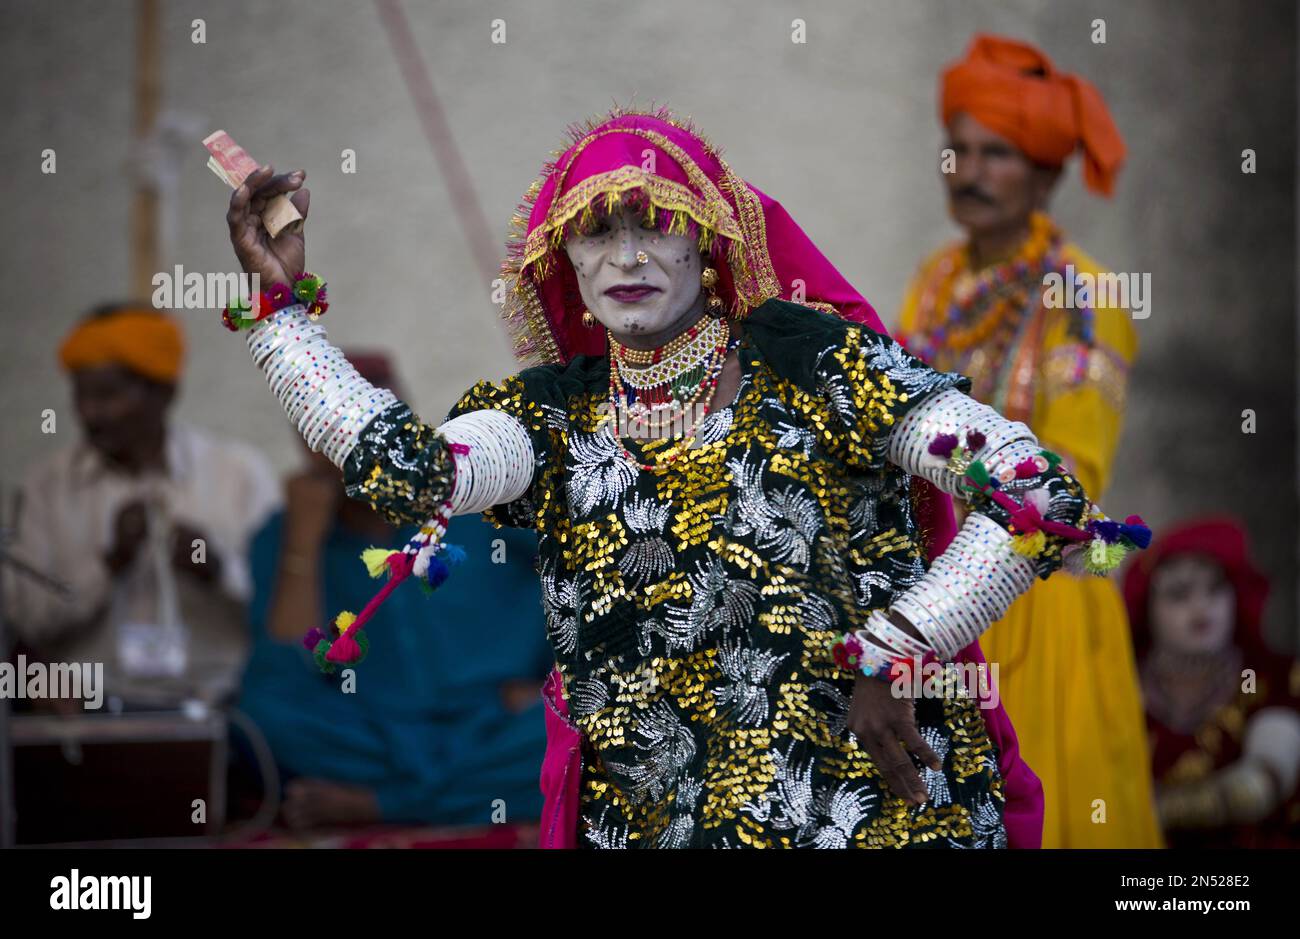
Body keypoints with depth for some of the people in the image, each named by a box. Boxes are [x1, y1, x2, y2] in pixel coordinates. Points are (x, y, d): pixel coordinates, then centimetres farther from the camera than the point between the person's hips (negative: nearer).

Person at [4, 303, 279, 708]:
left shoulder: (242, 472, 5)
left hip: (218, 705, 0)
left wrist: (218, 569, -15)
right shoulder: (48, 484, 6)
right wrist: (110, 562, -12)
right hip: (95, 712, 0)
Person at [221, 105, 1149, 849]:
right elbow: (411, 473, -17)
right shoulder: (552, 415, 4)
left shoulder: (808, 356, -6)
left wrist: (893, 658, -13)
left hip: (879, 805, -3)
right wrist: (282, 298, -17)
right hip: (651, 821, 3)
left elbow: (1041, 499, -12)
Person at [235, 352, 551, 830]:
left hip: (498, 735, 0)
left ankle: (369, 804, -26)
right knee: (262, 708, -27)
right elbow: (287, 683, -12)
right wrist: (304, 541, -15)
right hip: (382, 743, 1)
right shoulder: (282, 538, 0)